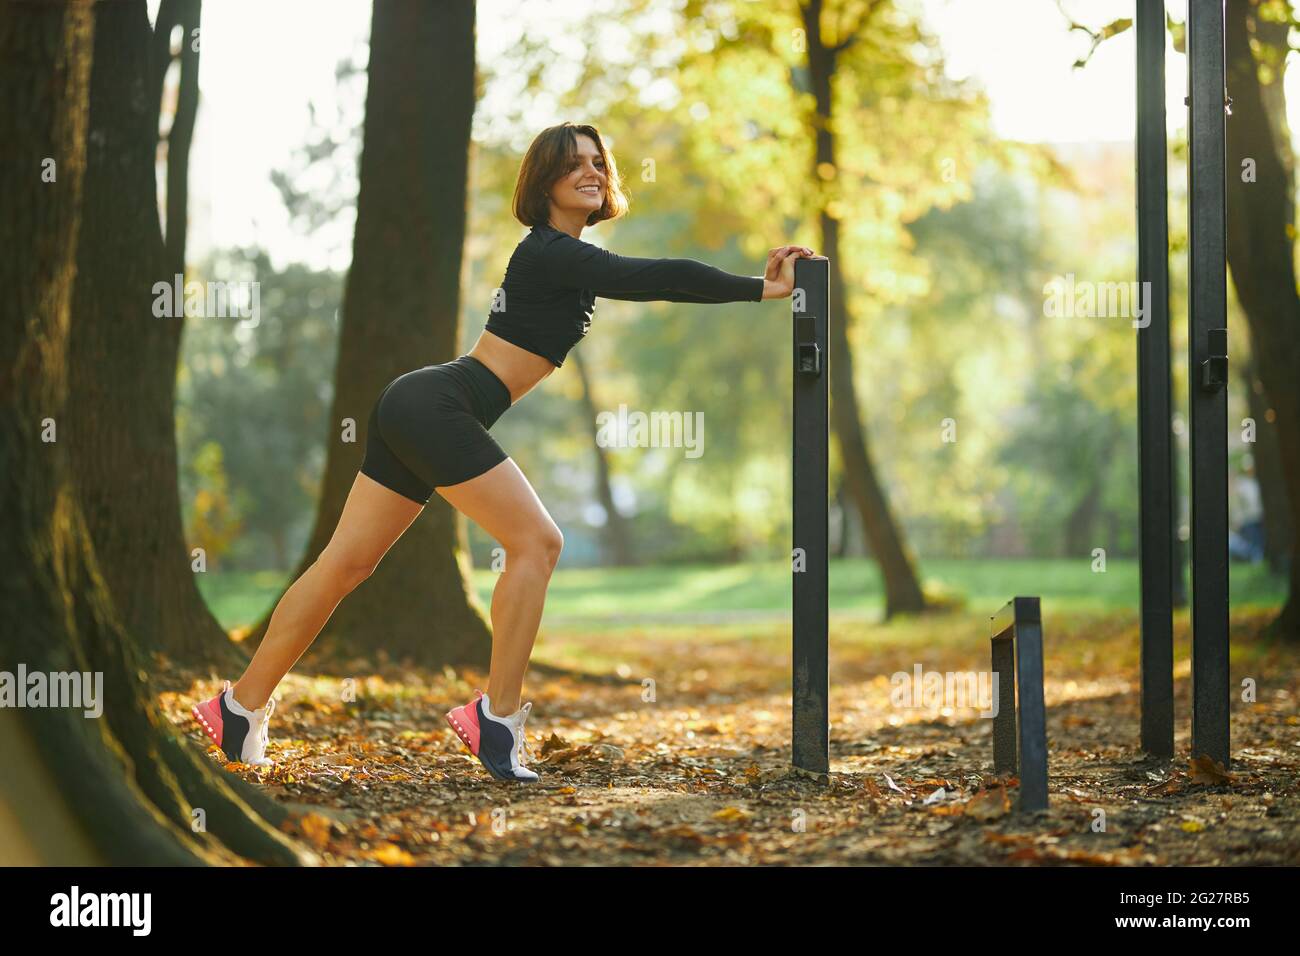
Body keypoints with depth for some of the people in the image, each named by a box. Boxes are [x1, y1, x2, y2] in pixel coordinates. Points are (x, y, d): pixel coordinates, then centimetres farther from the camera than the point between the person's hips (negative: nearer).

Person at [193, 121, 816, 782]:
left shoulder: (560, 252, 19)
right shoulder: (552, 252, -11)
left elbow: (646, 282, 22)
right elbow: (652, 281, -20)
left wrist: (753, 283, 17)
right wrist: (762, 288, -15)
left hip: (414, 407, 10)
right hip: (436, 407, -10)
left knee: (347, 562, 10)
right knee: (535, 541, -9)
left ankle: (242, 706, 15)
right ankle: (496, 716, -7)